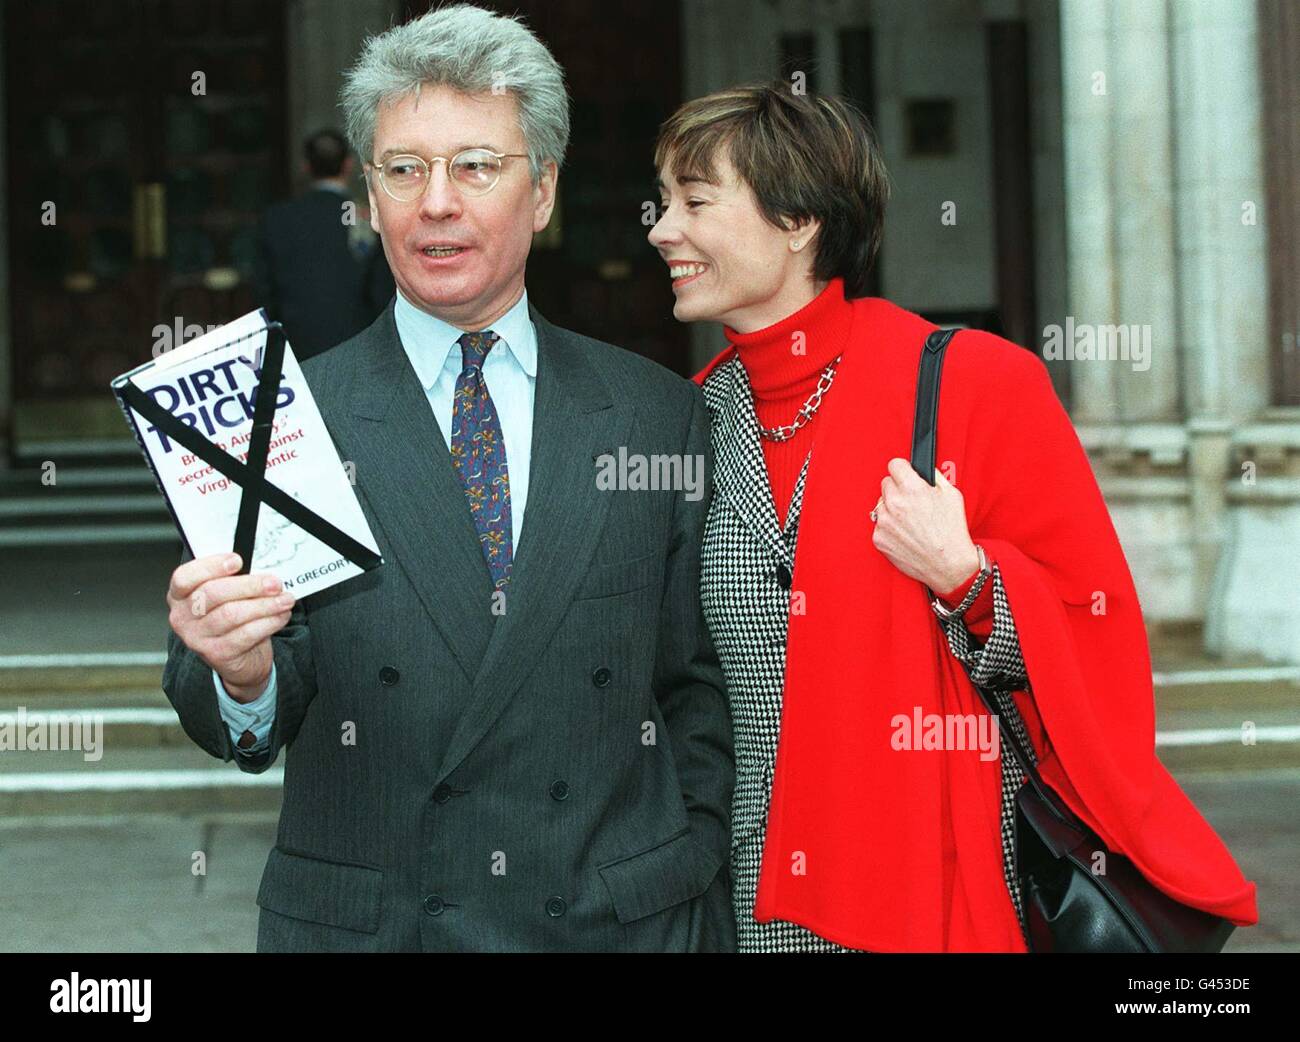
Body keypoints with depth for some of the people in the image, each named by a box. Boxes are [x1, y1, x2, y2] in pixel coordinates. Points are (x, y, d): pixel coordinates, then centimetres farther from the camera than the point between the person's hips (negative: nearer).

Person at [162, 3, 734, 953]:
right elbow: (260, 722, -7)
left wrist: (695, 873, -2)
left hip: (626, 919, 1)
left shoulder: (660, 413, 2)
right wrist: (238, 672, -28)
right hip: (363, 922, -1)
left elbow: (697, 682, 6)